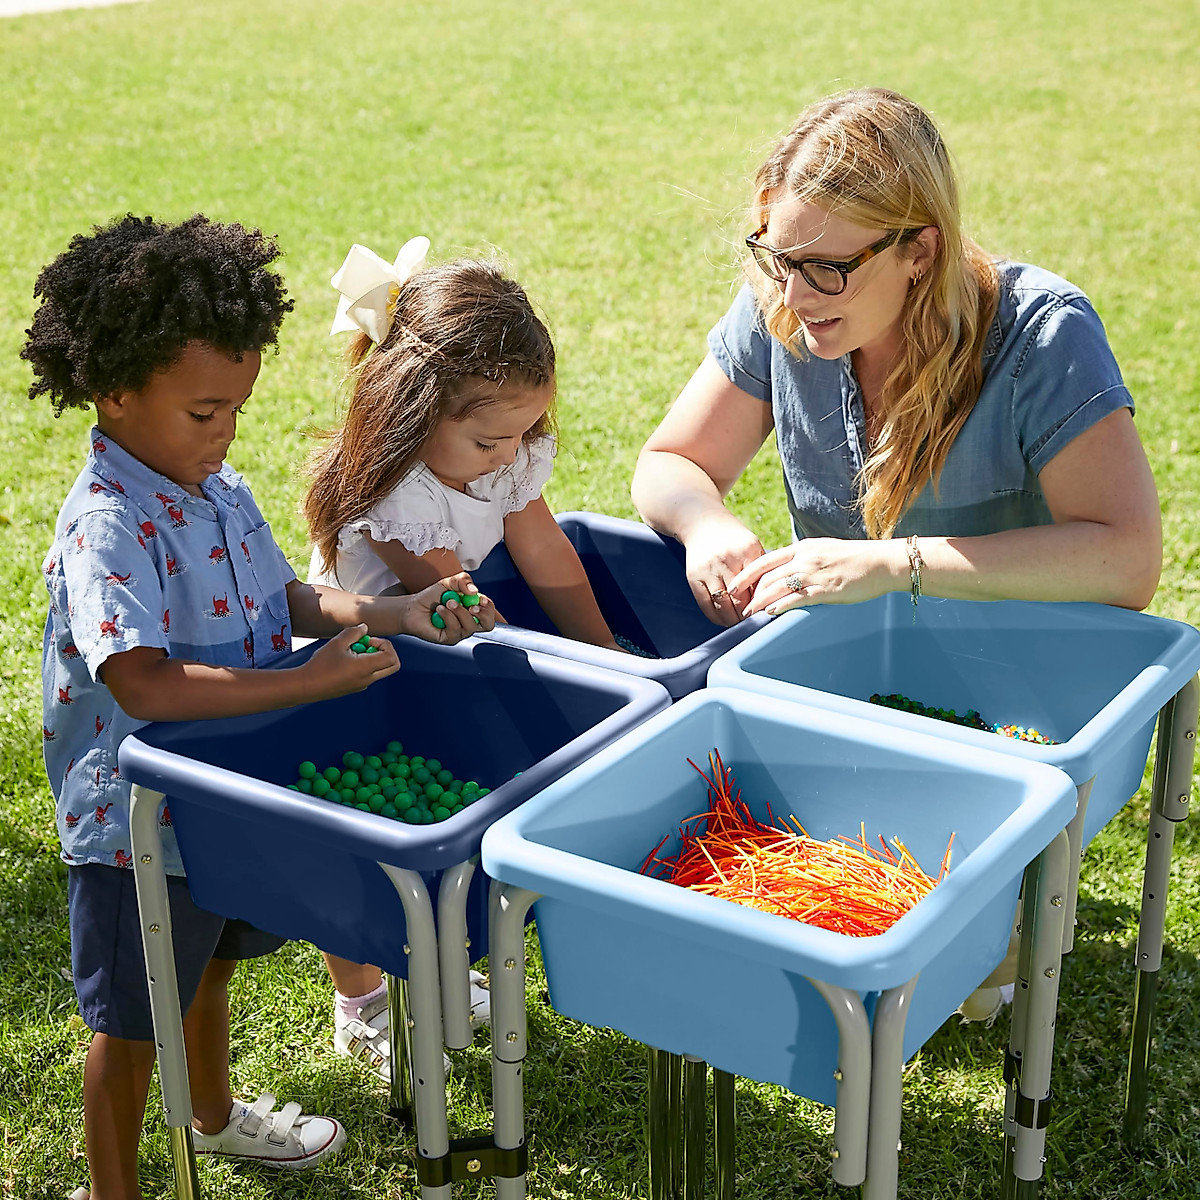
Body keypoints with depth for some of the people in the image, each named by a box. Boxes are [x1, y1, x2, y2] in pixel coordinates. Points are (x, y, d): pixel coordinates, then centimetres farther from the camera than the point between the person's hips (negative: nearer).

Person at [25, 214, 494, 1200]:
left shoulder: (219, 489, -1)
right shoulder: (108, 526, -27)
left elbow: (287, 598, 9)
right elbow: (144, 685, -37)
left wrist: (395, 615, -7)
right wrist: (314, 681, -35)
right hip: (139, 819, -8)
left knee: (209, 963, 30)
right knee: (132, 1021, 11)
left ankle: (215, 1114, 54)